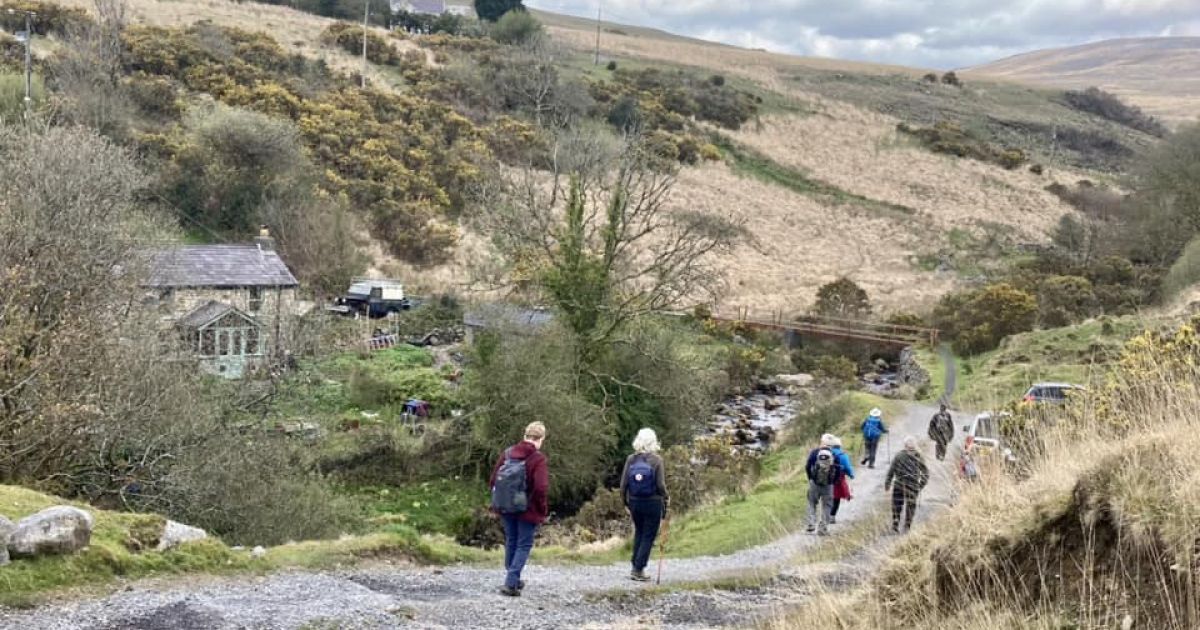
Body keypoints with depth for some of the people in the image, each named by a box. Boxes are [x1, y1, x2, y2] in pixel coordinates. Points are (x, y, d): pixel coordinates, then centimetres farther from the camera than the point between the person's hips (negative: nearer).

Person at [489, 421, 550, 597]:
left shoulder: (508, 453, 2)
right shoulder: (538, 458, -14)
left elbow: (493, 481, 2)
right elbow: (541, 488, -23)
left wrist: (498, 500, 14)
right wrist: (543, 510, -9)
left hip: (505, 508, 5)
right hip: (528, 510, -5)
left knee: (511, 541, 19)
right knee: (524, 545, 4)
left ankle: (513, 580, 31)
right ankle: (511, 583, -6)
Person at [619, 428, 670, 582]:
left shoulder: (630, 459, -3)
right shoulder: (656, 460, -12)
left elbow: (624, 484, -2)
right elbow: (660, 484, -14)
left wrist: (626, 502, 11)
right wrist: (666, 498, 5)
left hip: (634, 502, 4)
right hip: (653, 503, -4)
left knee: (639, 533, 21)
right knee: (649, 536, 7)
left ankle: (636, 567, 21)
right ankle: (638, 569, 3)